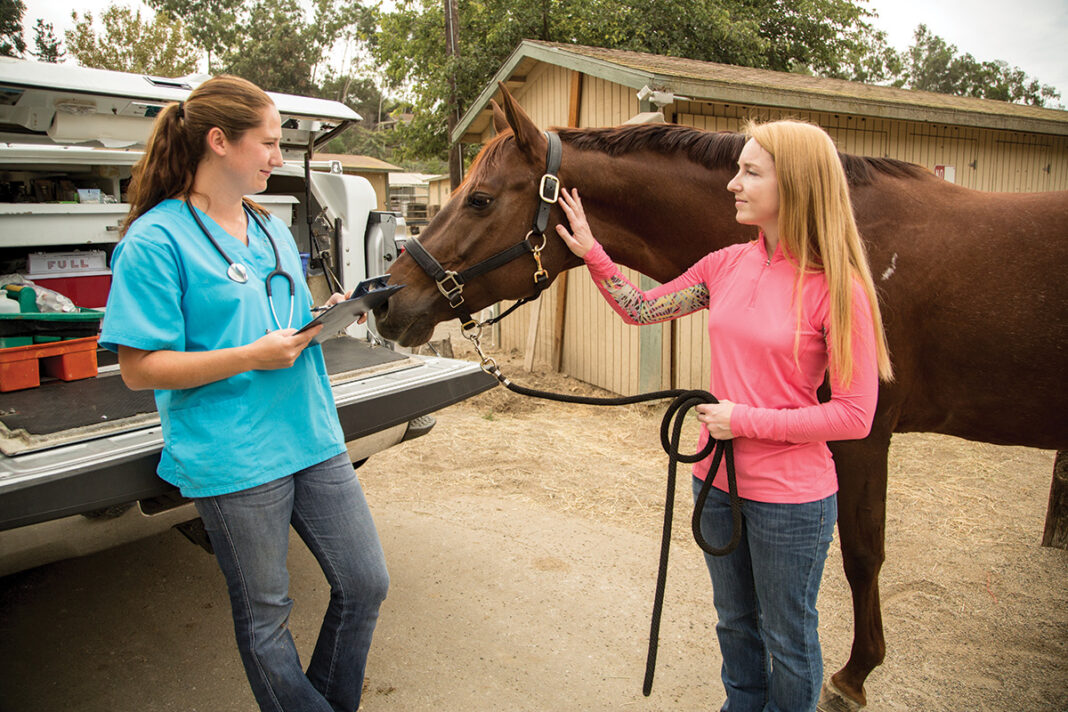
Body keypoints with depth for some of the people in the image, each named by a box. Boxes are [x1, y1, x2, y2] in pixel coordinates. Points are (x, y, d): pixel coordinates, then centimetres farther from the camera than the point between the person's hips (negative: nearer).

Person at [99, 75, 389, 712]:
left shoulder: (273, 230, 12)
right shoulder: (157, 238, -10)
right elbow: (140, 369, -13)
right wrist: (252, 357, -21)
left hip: (313, 438, 7)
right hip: (233, 459, -6)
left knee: (366, 585, 11)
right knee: (265, 616, 10)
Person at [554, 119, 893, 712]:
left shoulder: (837, 287, -18)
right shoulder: (725, 266, -1)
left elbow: (854, 415, -18)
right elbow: (641, 309, 10)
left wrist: (746, 420, -21)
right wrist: (591, 253, 0)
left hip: (792, 497, -6)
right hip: (718, 480, 6)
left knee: (787, 640, 16)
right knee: (735, 621, 26)